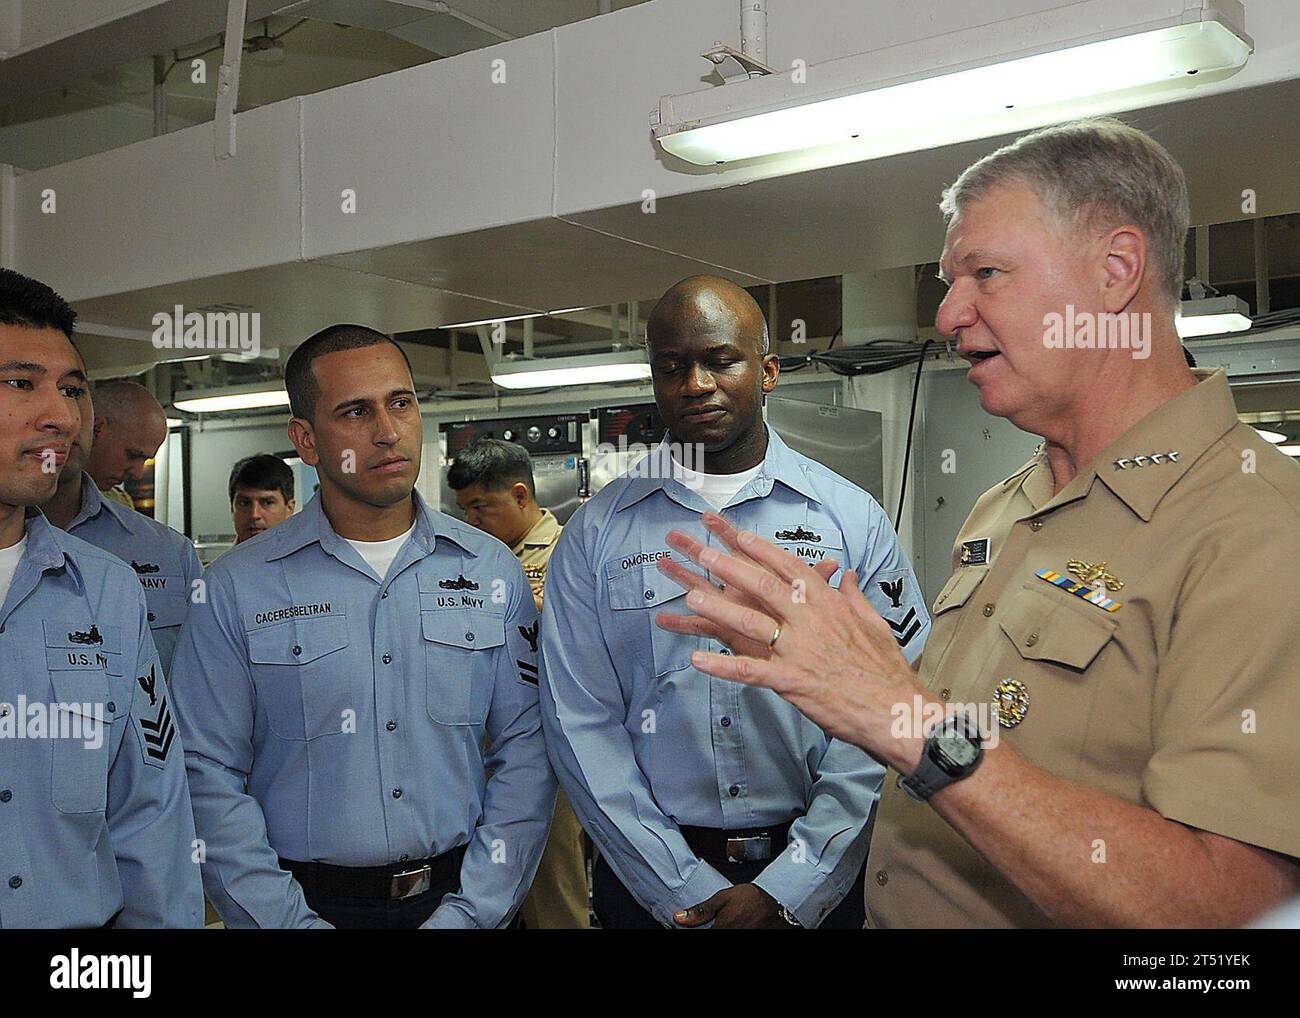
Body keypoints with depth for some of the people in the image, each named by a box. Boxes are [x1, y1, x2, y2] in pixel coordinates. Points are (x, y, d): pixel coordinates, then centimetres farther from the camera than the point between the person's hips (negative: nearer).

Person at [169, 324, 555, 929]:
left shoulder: (491, 571, -2)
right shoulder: (239, 585, -6)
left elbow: (527, 749, -4)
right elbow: (208, 773, -7)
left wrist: (469, 912, -11)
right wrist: (290, 919, -14)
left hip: (459, 895, 2)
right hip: (302, 900, -1)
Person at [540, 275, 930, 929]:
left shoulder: (853, 519, -4)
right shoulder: (596, 532, -3)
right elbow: (580, 724, -6)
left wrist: (788, 890, -15)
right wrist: (686, 890, -13)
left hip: (819, 883, 0)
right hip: (652, 883, 0)